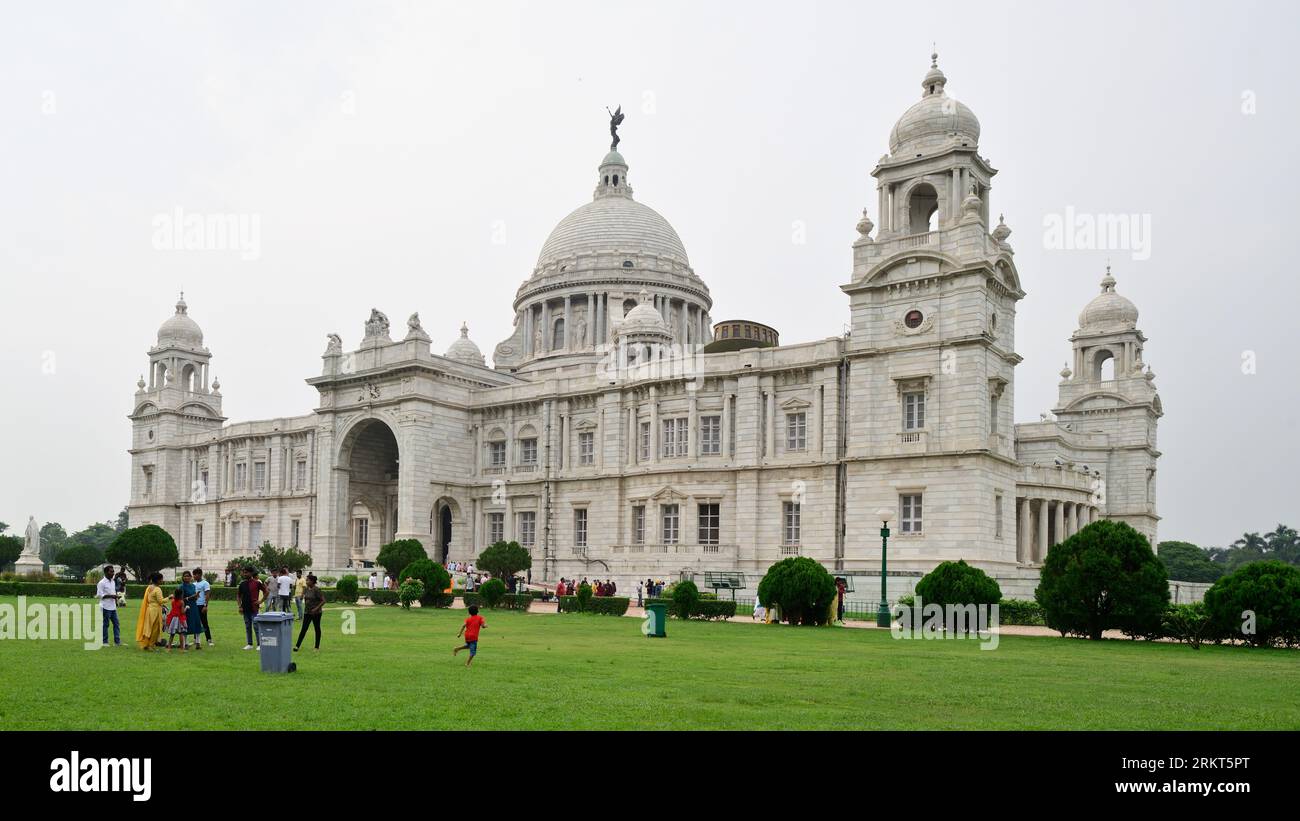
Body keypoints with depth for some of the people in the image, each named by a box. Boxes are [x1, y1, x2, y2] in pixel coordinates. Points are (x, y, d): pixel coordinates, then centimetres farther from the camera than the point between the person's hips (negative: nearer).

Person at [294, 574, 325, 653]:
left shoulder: (316, 590, -15)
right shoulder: (306, 589, 5)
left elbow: (323, 600, -16)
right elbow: (302, 598, 22)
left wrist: (316, 608, -20)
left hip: (316, 613, -6)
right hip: (308, 612, 6)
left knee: (317, 629, 5)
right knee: (303, 629, 3)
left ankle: (317, 647, 14)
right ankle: (297, 646, 4)